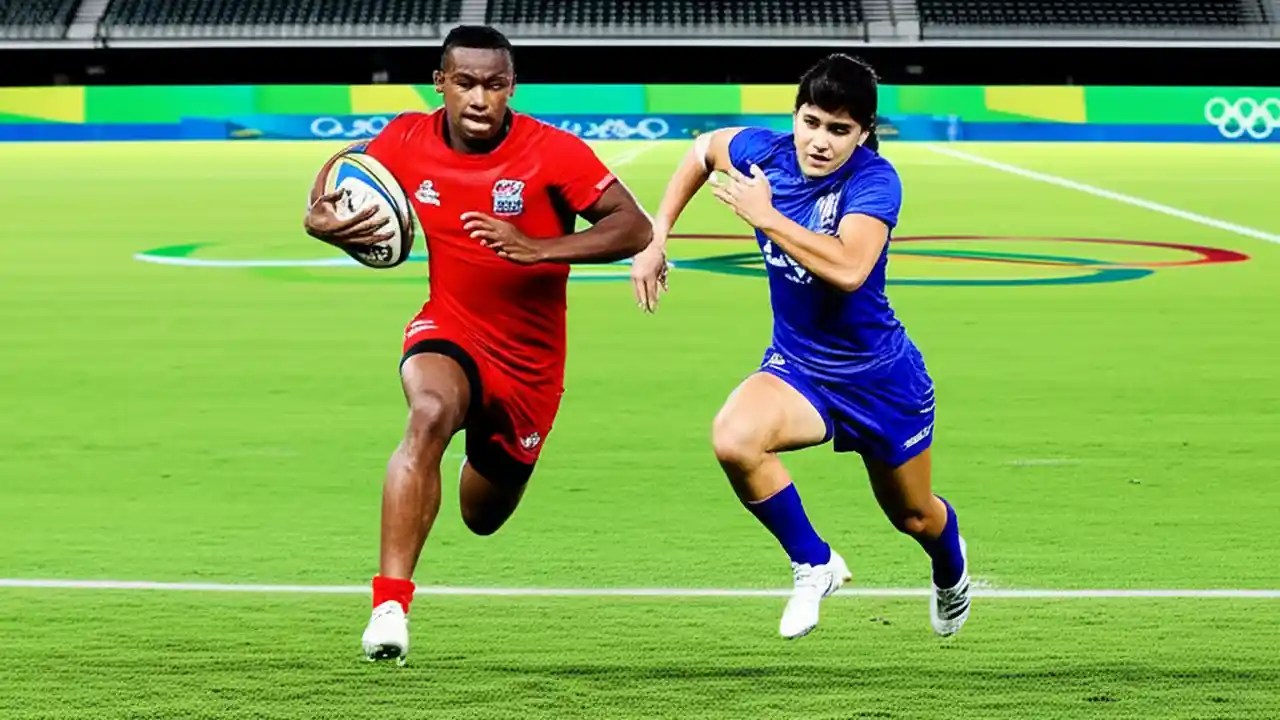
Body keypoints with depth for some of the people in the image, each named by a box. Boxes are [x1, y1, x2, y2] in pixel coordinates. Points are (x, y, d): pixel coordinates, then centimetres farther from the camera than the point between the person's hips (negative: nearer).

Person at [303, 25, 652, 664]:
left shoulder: (551, 152, -18)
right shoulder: (406, 141, -9)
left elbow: (635, 229, -22)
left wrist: (537, 248, -34)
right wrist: (319, 221, -15)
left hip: (529, 359, 0)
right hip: (448, 332, 0)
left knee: (482, 517, 16)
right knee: (429, 414, -37)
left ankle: (490, 457, 58)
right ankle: (390, 605, -37)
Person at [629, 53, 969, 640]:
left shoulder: (874, 180, -26)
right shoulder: (764, 152, -12)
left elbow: (848, 269, -42)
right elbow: (704, 149, 13)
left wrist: (765, 217, -35)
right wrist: (655, 238, 7)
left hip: (881, 378, -3)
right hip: (796, 367, 3)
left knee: (913, 517, 18)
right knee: (733, 437, -31)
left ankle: (951, 566, 58)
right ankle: (814, 564, -7)